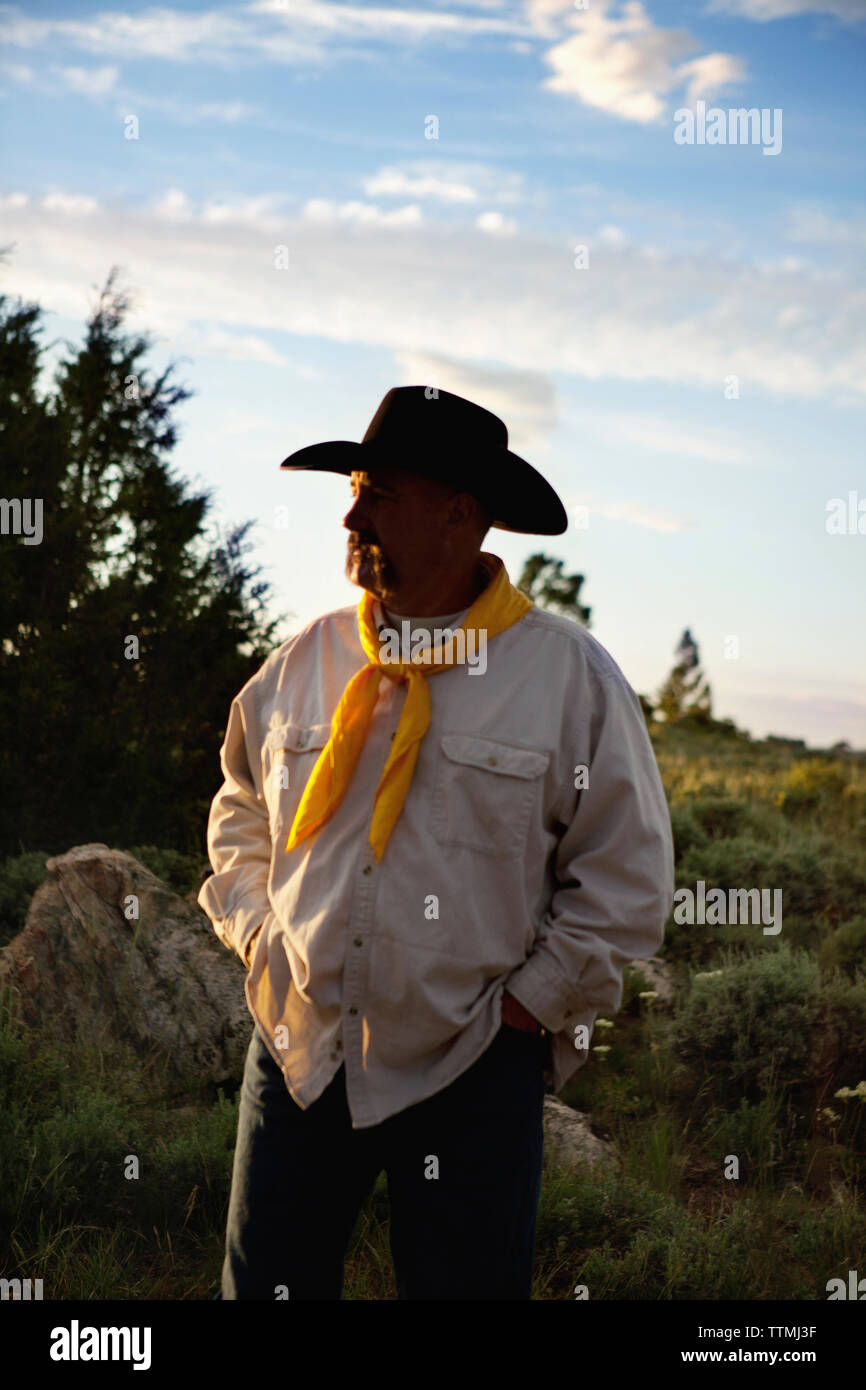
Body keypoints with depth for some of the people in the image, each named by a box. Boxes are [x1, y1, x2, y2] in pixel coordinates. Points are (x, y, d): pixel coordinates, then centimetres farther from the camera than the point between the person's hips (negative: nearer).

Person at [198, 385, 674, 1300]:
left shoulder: (571, 674, -6)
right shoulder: (304, 661, 4)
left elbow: (626, 882, -4)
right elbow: (240, 817, 18)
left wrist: (525, 1002, -6)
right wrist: (260, 942, 6)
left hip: (469, 1076, -3)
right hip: (296, 1050, 3)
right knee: (264, 1289, 11)